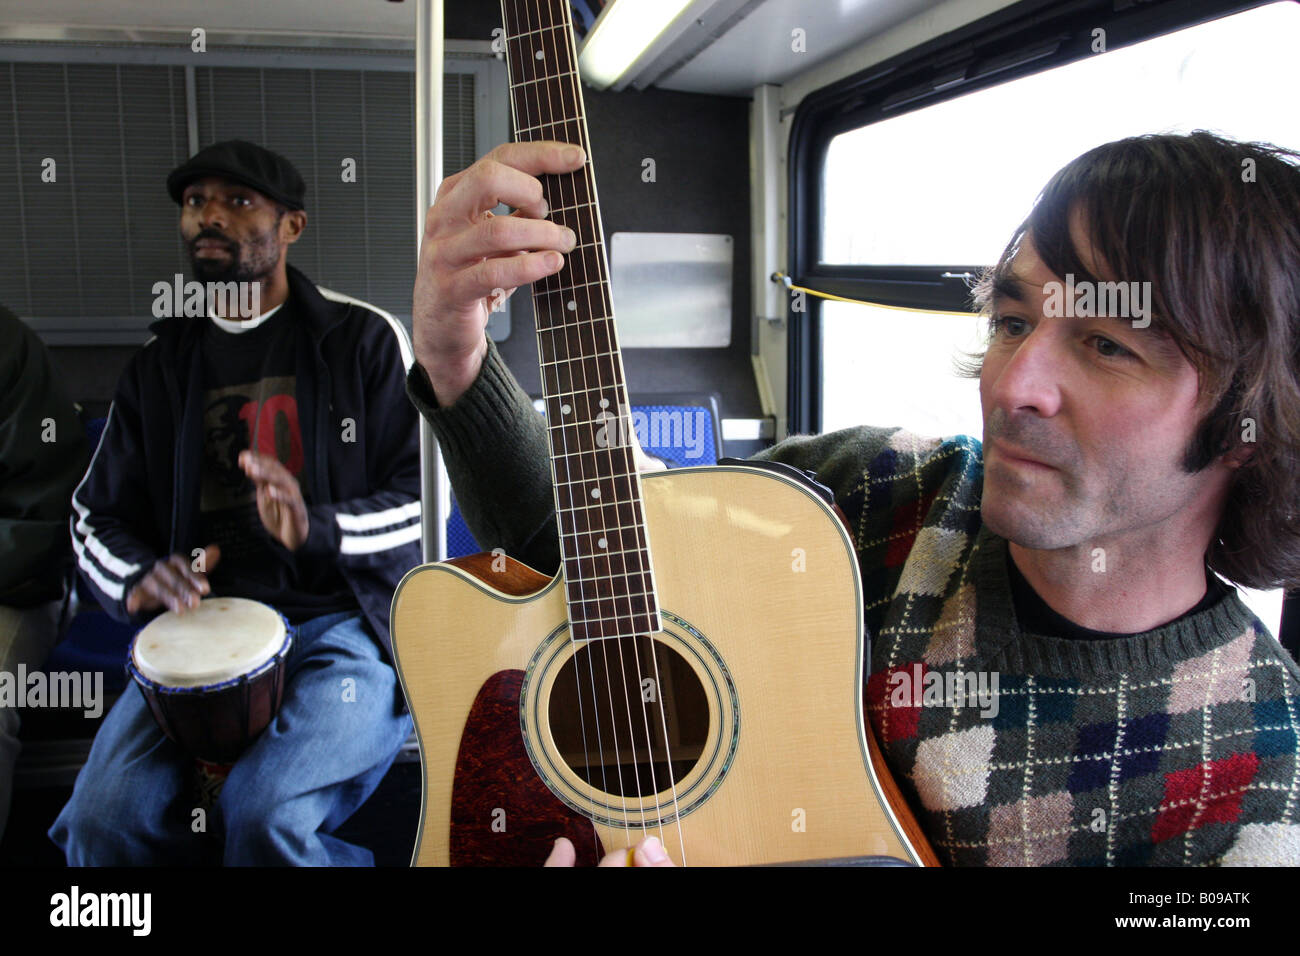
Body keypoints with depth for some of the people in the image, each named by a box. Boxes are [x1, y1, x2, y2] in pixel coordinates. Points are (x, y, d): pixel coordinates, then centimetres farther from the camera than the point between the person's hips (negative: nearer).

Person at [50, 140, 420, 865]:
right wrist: (141, 576, -5)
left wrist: (318, 528, -22)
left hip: (341, 621, -4)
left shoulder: (362, 338, 2)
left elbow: (422, 500, -3)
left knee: (263, 815, -28)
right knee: (104, 820, -18)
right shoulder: (163, 362, 16)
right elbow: (97, 515, 18)